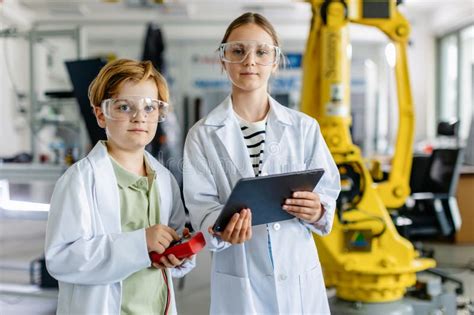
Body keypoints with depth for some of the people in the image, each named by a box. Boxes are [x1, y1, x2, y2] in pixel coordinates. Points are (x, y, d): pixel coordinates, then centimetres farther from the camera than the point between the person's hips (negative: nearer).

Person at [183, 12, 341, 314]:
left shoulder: (305, 127, 1)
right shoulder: (203, 135, -2)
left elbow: (327, 190, 2)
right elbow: (201, 204, -6)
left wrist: (317, 211, -19)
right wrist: (221, 229, -26)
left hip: (298, 275, 1)